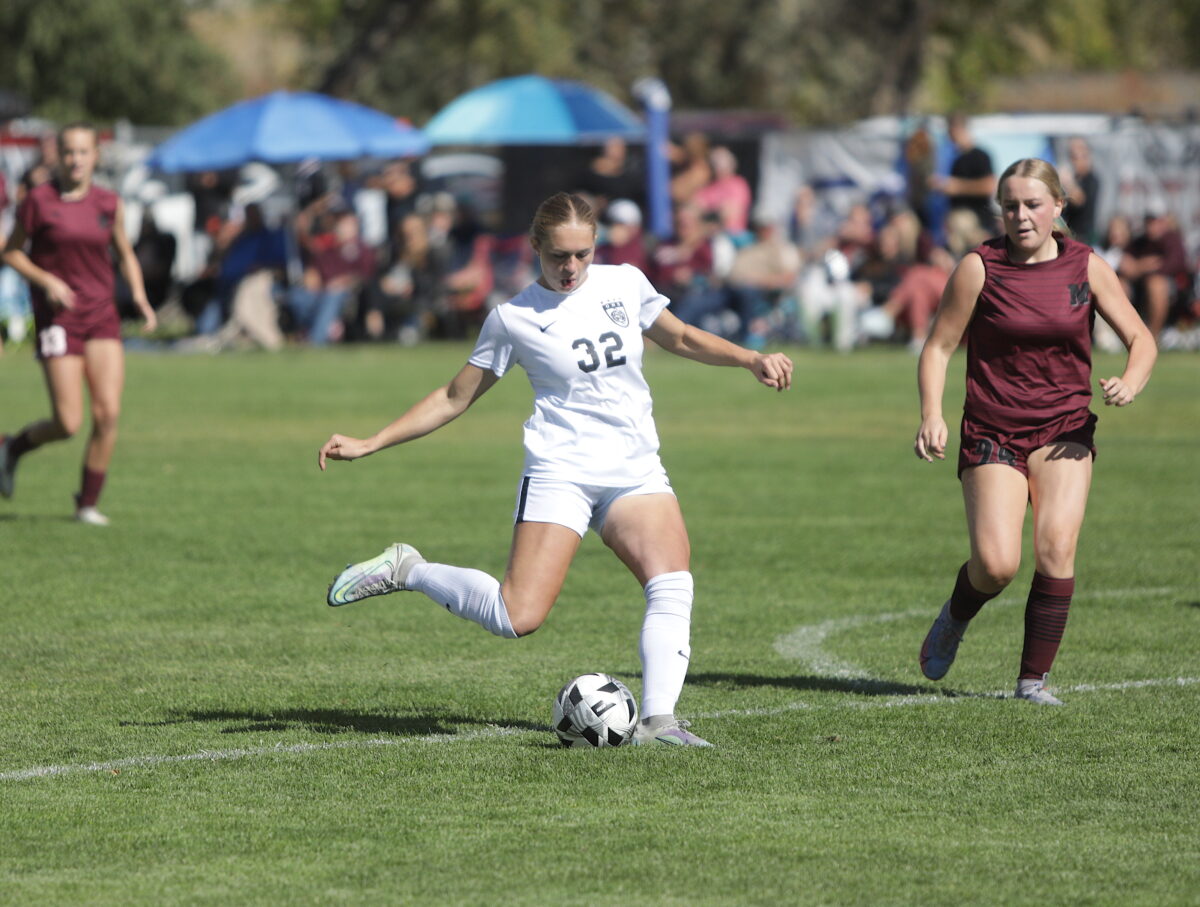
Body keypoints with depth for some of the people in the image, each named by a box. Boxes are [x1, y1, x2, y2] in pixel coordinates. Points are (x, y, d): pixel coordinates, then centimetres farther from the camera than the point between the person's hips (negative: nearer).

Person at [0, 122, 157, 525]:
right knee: (69, 424, -10)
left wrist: (139, 295, 2)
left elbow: (125, 254, 19)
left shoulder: (109, 204, 6)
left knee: (108, 414, -8)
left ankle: (88, 503, 6)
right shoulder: (39, 201, -5)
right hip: (58, 316, -4)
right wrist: (46, 280, -14)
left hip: (101, 314, 4)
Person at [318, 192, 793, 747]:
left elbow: (681, 339, 23)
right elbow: (455, 398, 7)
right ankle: (408, 570, 6)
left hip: (636, 470, 4)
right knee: (518, 618, -17)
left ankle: (658, 720, -26)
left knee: (673, 584, -22)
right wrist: (369, 444, 2)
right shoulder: (513, 318, -1)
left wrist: (753, 360, 9)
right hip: (560, 472, -4)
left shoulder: (625, 284, 7)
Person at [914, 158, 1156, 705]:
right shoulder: (979, 268, -4)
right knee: (996, 564, -16)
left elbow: (1140, 338, 8)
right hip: (992, 432, -2)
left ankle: (1034, 679, -5)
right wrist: (932, 416, -15)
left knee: (1056, 546, -18)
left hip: (1065, 431, 2)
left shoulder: (1087, 267, 2)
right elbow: (939, 346, 0)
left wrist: (1130, 383, -14)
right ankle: (955, 618, 20)